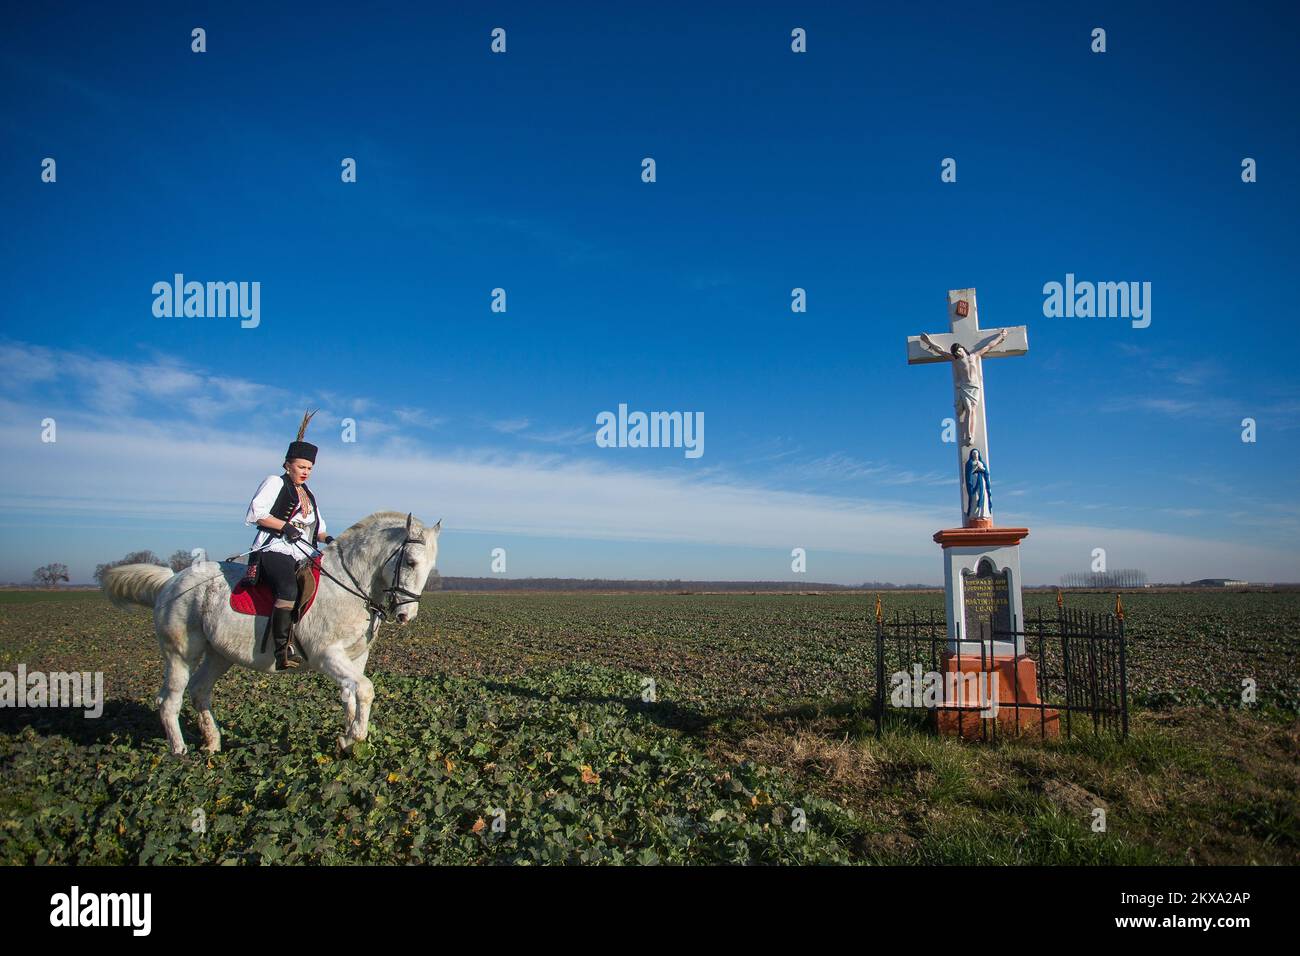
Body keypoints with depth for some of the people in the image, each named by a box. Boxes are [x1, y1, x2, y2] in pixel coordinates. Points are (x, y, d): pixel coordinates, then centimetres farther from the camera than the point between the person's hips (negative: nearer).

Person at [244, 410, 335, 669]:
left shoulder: (308, 494, 27)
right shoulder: (274, 482, 6)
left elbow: (317, 528, 28)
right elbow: (255, 513, -6)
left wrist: (328, 539, 6)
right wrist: (286, 526, -15)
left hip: (301, 556, 9)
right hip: (273, 550, -9)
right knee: (290, 589, -33)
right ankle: (283, 650, -39)